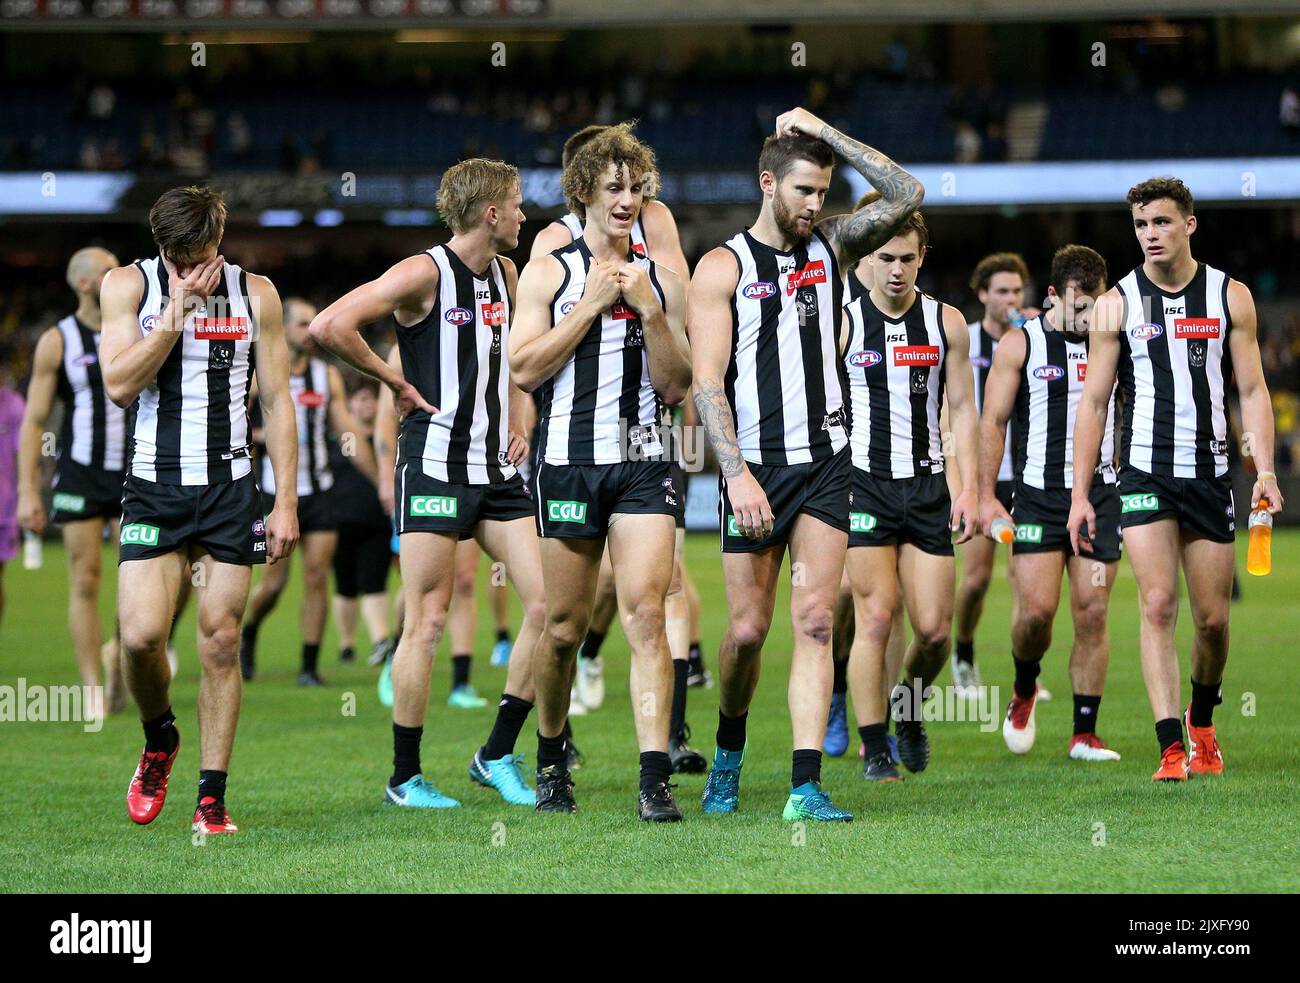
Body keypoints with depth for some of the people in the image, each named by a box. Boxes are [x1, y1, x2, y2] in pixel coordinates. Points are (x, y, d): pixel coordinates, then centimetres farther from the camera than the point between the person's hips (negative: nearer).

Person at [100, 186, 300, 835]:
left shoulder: (255, 294, 3)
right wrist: (177, 311, -17)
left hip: (230, 487, 1)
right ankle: (159, 739, 17)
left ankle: (211, 798, 4)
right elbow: (119, 385, -11)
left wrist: (286, 500, 1)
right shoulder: (127, 285, -1)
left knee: (220, 642, -2)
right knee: (141, 635, -13)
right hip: (154, 486, -1)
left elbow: (276, 400, 6)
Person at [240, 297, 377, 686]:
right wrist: (262, 435, -17)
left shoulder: (327, 375, 6)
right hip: (277, 490, -2)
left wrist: (381, 481, 4)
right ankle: (247, 634, 27)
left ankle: (310, 665, 2)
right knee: (274, 581, -3)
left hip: (319, 491, 2)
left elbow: (349, 433, 8)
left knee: (317, 577, -5)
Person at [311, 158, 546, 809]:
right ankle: (405, 778, 5)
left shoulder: (504, 274, 14)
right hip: (435, 466, -7)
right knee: (427, 622, -4)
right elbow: (328, 327, -20)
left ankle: (498, 755, 10)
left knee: (546, 604, -1)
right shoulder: (425, 273, -10)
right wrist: (395, 380, -11)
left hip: (498, 469, 7)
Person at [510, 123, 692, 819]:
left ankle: (655, 777, -19)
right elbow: (524, 370, -5)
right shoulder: (548, 273, 6)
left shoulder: (660, 280, 11)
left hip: (644, 463, 1)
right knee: (565, 625, 6)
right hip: (570, 461, -1)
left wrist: (649, 309, -6)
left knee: (645, 612, -13)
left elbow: (676, 387, 7)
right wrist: (593, 304, -8)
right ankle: (550, 757, 28)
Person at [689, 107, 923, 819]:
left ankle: (806, 785, -12)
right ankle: (729, 753, 28)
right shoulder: (723, 267, -2)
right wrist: (737, 474, -17)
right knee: (747, 629, 2)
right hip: (754, 466, -2)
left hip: (825, 462, 2)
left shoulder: (830, 245, 10)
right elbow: (707, 381, -8)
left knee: (814, 622, -7)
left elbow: (906, 195, 1)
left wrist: (826, 134, -3)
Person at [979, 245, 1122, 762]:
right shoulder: (1020, 345, 1)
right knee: (1036, 608, -12)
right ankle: (1024, 690, 18)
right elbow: (992, 422, 1)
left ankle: (1085, 733, 4)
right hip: (1037, 494, -2)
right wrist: (986, 495, -6)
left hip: (1100, 494, 2)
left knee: (1092, 614, -2)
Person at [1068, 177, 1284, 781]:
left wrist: (1265, 471, -6)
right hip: (1145, 475, -1)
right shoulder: (1117, 305, 2)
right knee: (1157, 604, -15)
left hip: (1210, 474, 1)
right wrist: (1080, 494, 0)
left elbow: (1252, 390, 6)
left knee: (1212, 618, 4)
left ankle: (1201, 720, 30)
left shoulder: (1230, 297, 5)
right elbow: (1093, 402, 4)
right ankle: (1171, 747, -16)